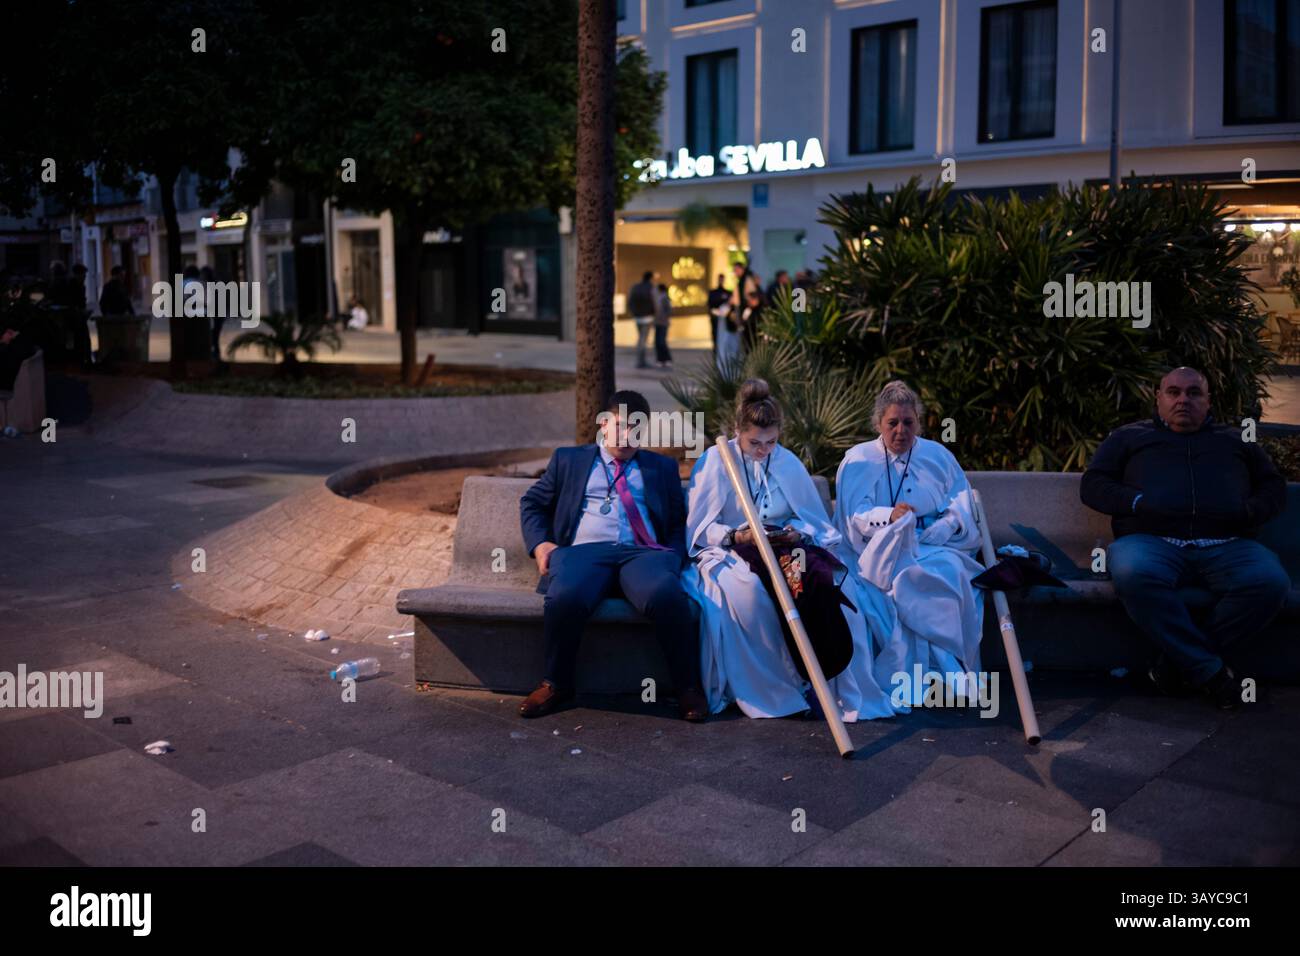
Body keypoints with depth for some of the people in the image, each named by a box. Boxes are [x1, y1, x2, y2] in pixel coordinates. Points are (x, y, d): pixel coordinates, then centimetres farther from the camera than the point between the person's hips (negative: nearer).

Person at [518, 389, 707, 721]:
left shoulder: (663, 467, 26)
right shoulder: (568, 459, 25)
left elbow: (679, 521, 19)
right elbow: (532, 503, 24)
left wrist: (674, 558, -1)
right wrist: (540, 543, 5)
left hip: (644, 553, 0)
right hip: (583, 551, 0)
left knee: (666, 594, -37)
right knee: (565, 597, -36)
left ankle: (688, 687, -17)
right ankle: (556, 685, -10)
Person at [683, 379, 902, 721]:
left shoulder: (788, 462, 12)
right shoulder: (715, 462, -1)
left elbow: (813, 519, 16)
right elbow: (699, 529, -2)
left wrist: (798, 532, -7)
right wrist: (735, 536, -20)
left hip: (785, 546, 3)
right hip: (729, 551, -3)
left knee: (832, 582, -28)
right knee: (750, 589, -40)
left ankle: (848, 689, -23)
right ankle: (769, 692, -26)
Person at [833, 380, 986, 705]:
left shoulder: (938, 456, 15)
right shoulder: (858, 461, 7)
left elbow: (962, 508, 9)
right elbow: (855, 517, -5)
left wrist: (944, 527, -13)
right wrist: (890, 516, -25)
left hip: (936, 547, 2)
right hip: (884, 551, -2)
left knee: (954, 572, -33)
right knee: (908, 579, -36)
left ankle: (960, 672, -29)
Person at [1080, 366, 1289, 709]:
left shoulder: (1235, 440, 32)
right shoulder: (1128, 437, 25)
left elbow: (1274, 486, 26)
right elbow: (1093, 484, 15)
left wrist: (1250, 511, 2)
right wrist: (1138, 503, -5)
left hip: (1227, 545, 2)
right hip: (1153, 541, -2)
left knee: (1270, 581, -32)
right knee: (1134, 574, -39)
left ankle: (1177, 662, -20)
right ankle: (1209, 670, -28)